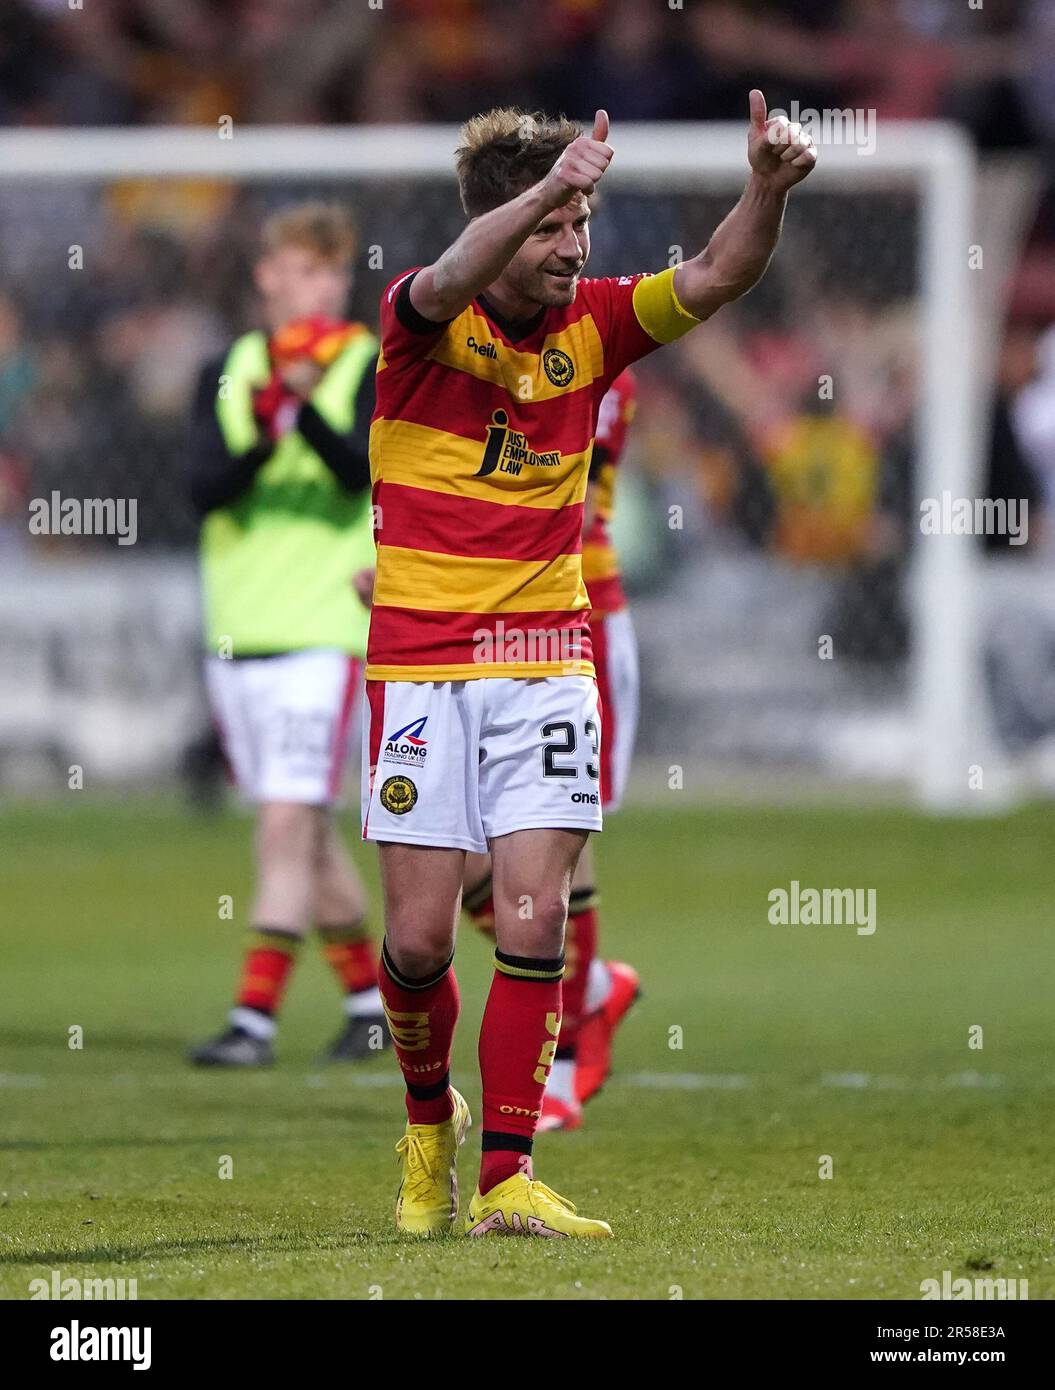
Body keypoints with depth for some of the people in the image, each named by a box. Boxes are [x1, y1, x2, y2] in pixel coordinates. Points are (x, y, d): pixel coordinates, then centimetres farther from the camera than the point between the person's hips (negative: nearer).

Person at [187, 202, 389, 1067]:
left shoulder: (371, 368, -1)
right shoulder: (228, 372, 10)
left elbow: (360, 470, -16)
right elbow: (205, 486, -2)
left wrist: (308, 408, -33)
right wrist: (260, 436, -21)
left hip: (323, 629, -5)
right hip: (237, 629, 5)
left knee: (290, 824, -13)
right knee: (305, 828, 12)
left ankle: (257, 1016, -14)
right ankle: (370, 996, 25)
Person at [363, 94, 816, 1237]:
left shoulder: (592, 326, 4)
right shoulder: (423, 321, -7)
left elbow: (712, 280, -9)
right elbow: (449, 283, -31)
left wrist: (767, 189, -29)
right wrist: (547, 188, -47)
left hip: (546, 661, 3)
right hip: (422, 661, -3)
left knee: (535, 924, -7)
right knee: (419, 937, -1)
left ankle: (505, 1176, -4)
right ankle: (430, 1120, 27)